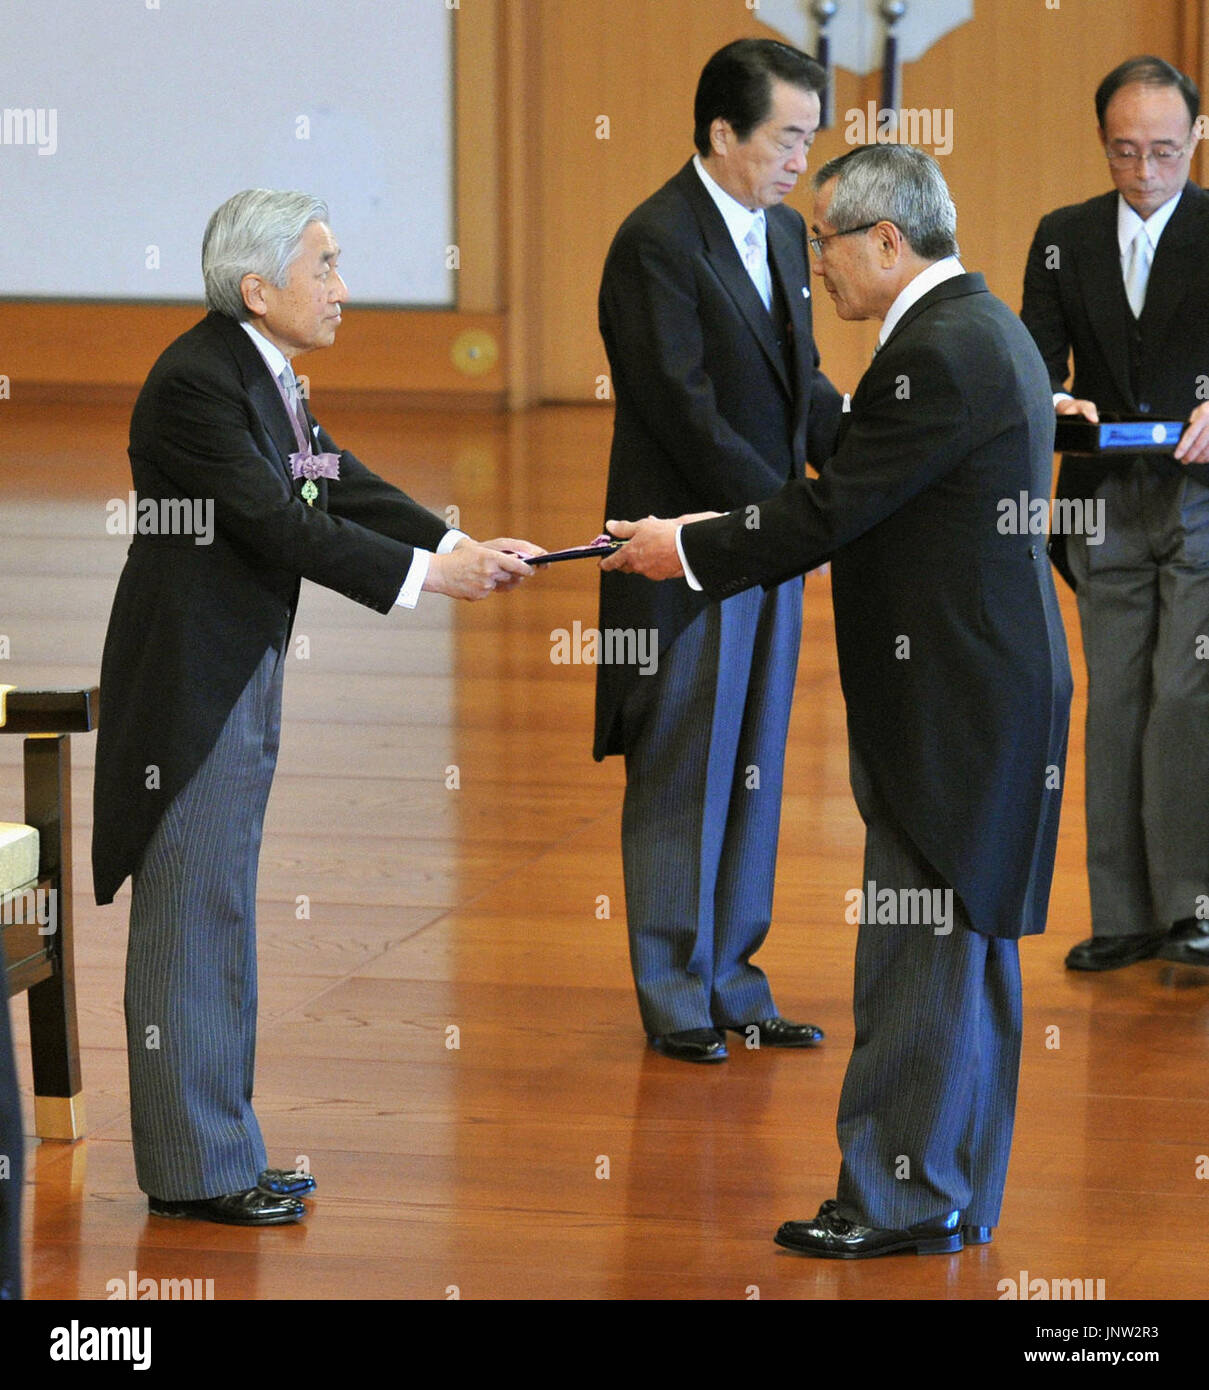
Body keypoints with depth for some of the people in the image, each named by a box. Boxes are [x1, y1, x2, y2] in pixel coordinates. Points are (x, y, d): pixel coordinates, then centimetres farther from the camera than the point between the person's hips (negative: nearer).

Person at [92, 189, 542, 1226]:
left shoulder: (264, 372, 10)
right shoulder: (197, 381, -19)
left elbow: (339, 489, 7)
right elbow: (280, 525, -24)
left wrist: (465, 548, -5)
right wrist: (425, 575, -22)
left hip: (242, 673, 10)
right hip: (191, 681, -10)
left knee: (221, 915, 15)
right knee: (192, 916, -2)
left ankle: (218, 1149, 23)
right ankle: (195, 1168, 5)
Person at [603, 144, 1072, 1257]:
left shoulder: (936, 353, -18)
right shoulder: (985, 328, 15)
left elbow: (832, 510, -16)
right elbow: (857, 507, 17)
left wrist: (691, 551, -4)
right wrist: (708, 536, 13)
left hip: (950, 704, -11)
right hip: (992, 684, 11)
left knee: (916, 950, -5)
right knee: (966, 941, 13)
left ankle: (901, 1195, 0)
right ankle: (957, 1194, 20)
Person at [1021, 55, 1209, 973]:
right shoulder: (1065, 238, 10)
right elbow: (1039, 354, 4)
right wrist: (1053, 402, -19)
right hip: (1108, 506, 4)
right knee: (1114, 706, 6)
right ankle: (1124, 916, 11)